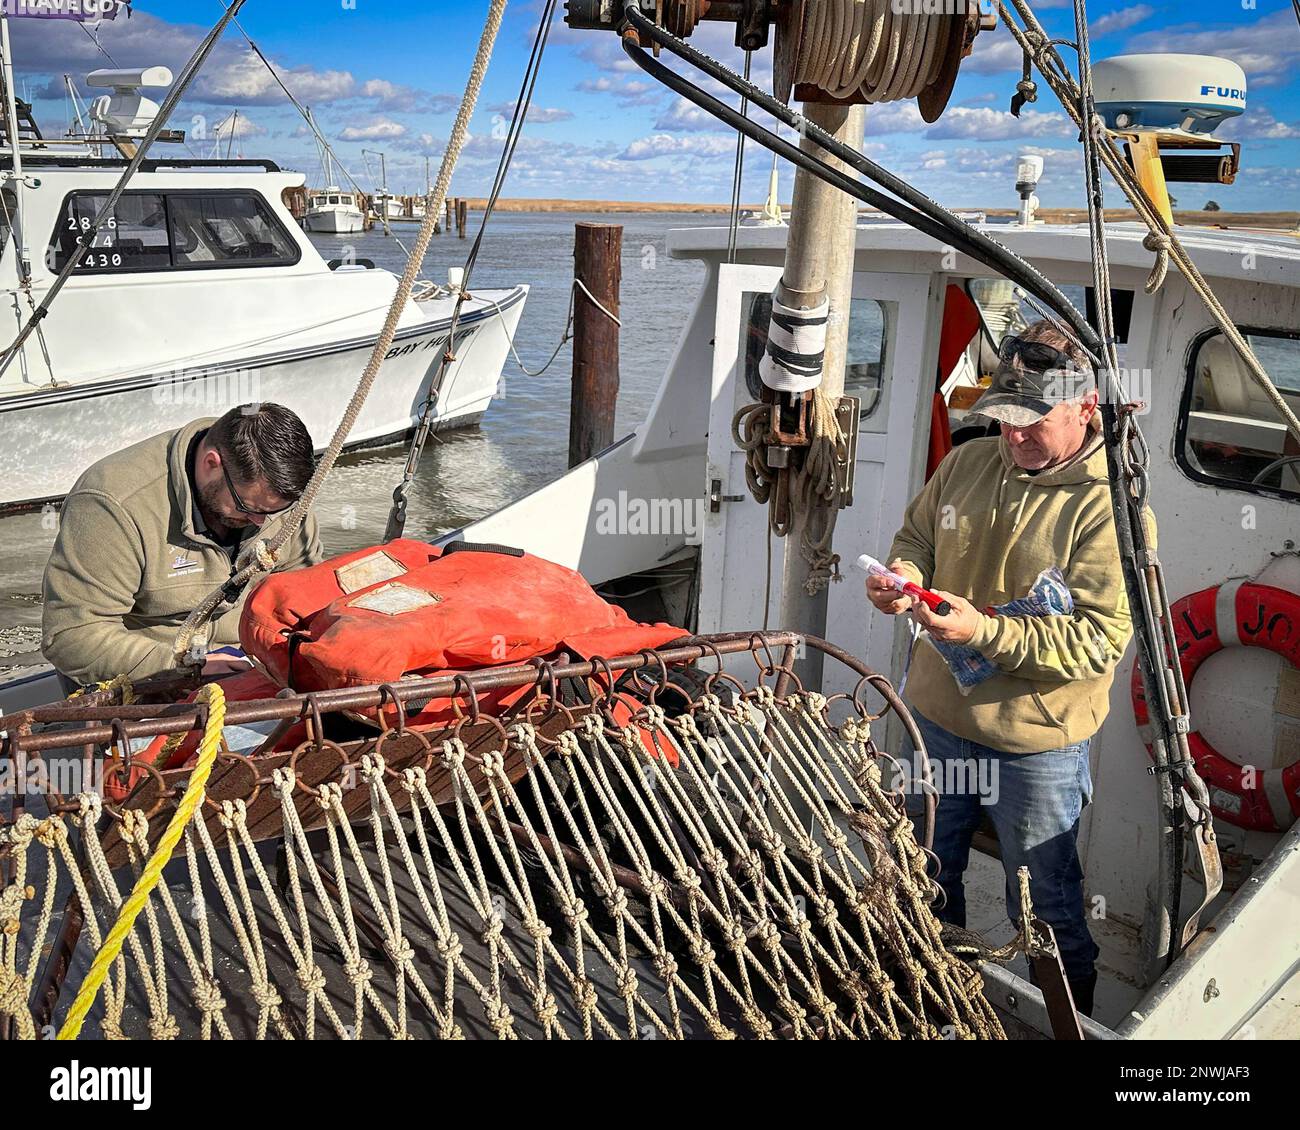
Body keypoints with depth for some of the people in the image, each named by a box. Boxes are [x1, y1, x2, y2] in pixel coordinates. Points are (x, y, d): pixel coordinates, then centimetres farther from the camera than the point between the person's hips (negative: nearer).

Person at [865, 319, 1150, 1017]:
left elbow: (1099, 638, -23)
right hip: (937, 719, 6)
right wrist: (904, 574, -10)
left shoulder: (1110, 505, -19)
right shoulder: (967, 464, -1)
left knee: (1047, 912, 13)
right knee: (926, 881, 24)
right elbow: (917, 535, 14)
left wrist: (986, 630, -32)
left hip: (1036, 747, -6)